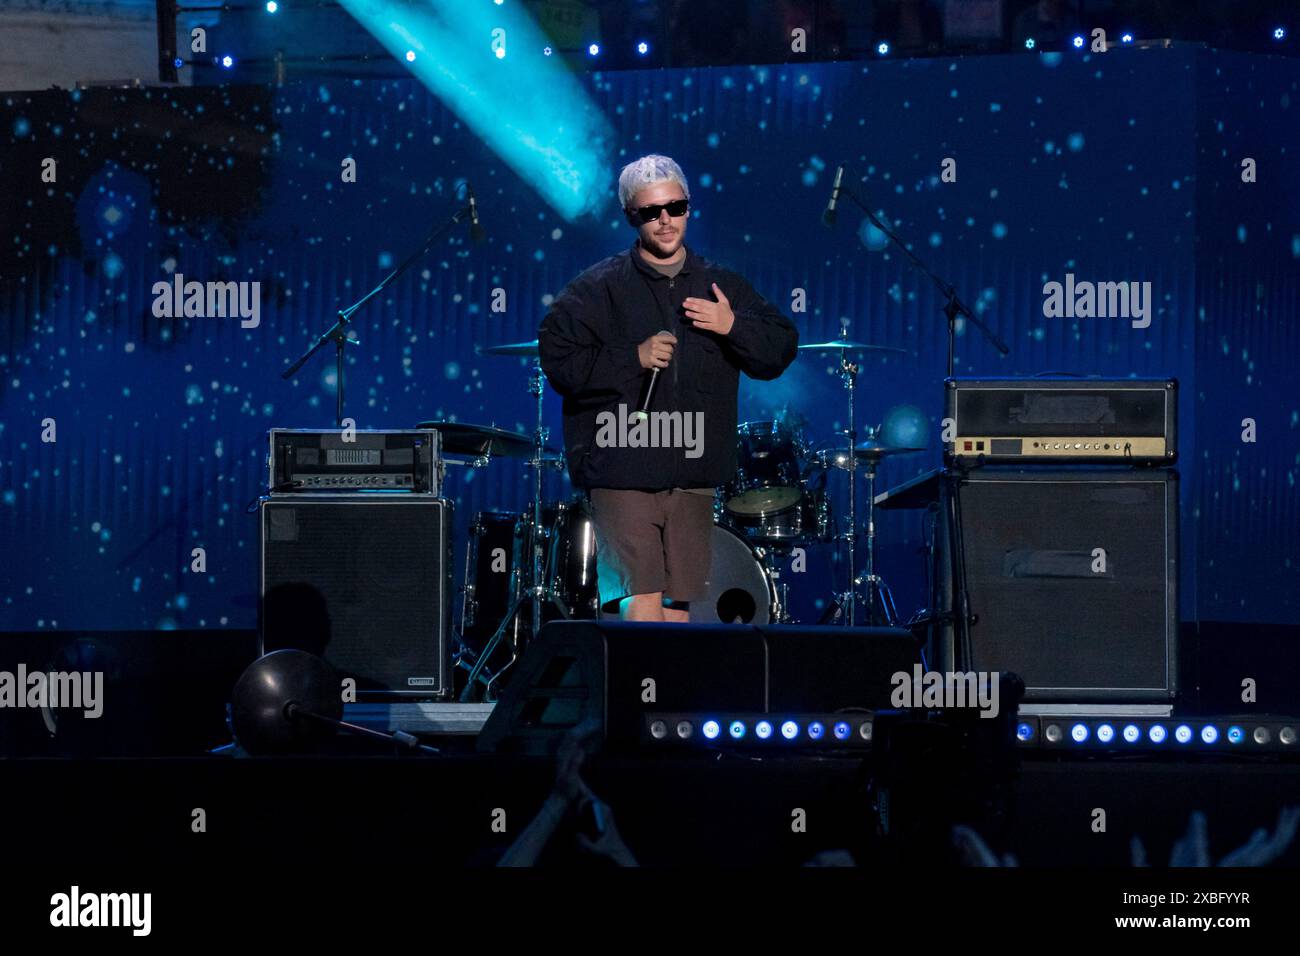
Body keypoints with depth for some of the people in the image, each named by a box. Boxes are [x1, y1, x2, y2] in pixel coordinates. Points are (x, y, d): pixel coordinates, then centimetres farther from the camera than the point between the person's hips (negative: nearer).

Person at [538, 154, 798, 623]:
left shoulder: (722, 286, 12)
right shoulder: (597, 289, 0)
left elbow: (780, 351, 11)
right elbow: (558, 360, -8)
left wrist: (733, 327, -7)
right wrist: (633, 357, -16)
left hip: (694, 477, 4)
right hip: (622, 473, -4)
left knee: (678, 608, 8)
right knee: (642, 611, -13)